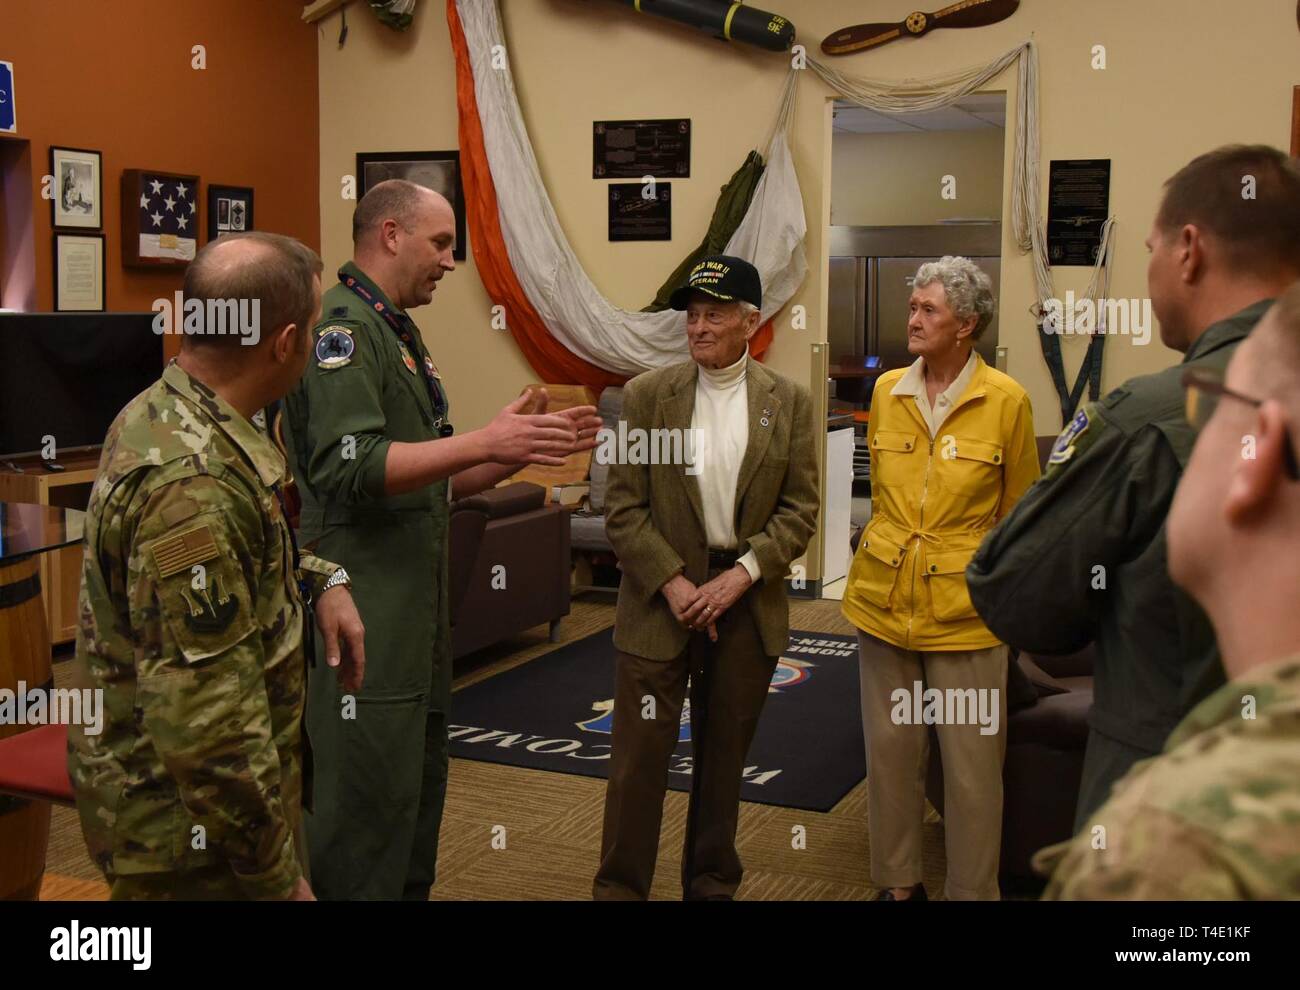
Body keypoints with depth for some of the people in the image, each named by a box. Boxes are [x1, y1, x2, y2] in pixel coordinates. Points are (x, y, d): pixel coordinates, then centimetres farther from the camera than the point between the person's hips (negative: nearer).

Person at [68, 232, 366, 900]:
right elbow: (204, 724, -31)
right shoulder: (193, 485, -30)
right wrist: (278, 880, -22)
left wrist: (320, 579, 2)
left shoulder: (161, 412, 1)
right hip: (187, 827, -9)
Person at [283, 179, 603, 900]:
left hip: (415, 611, 10)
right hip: (363, 616, -10)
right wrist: (484, 442, -26)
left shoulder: (398, 333, 19)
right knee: (365, 805, -4)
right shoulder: (341, 325, -12)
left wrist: (525, 447, 8)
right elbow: (351, 466, -25)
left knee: (418, 793, 16)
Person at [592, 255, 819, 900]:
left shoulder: (789, 403, 2)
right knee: (640, 756, 2)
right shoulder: (646, 395, -2)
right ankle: (619, 889, 16)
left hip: (747, 598, 2)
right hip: (661, 598, -1)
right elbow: (623, 508, -4)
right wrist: (675, 584, -13)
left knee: (724, 753, 13)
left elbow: (800, 509, -1)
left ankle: (711, 884, 30)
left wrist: (739, 576, -12)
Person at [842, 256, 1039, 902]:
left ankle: (972, 891, 22)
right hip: (883, 599, 4)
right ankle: (900, 882, 29)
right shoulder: (886, 391, 3)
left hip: (964, 608, -3)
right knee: (890, 749, 13)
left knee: (972, 764, 4)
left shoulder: (1006, 401, -8)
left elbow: (1018, 512, 3)